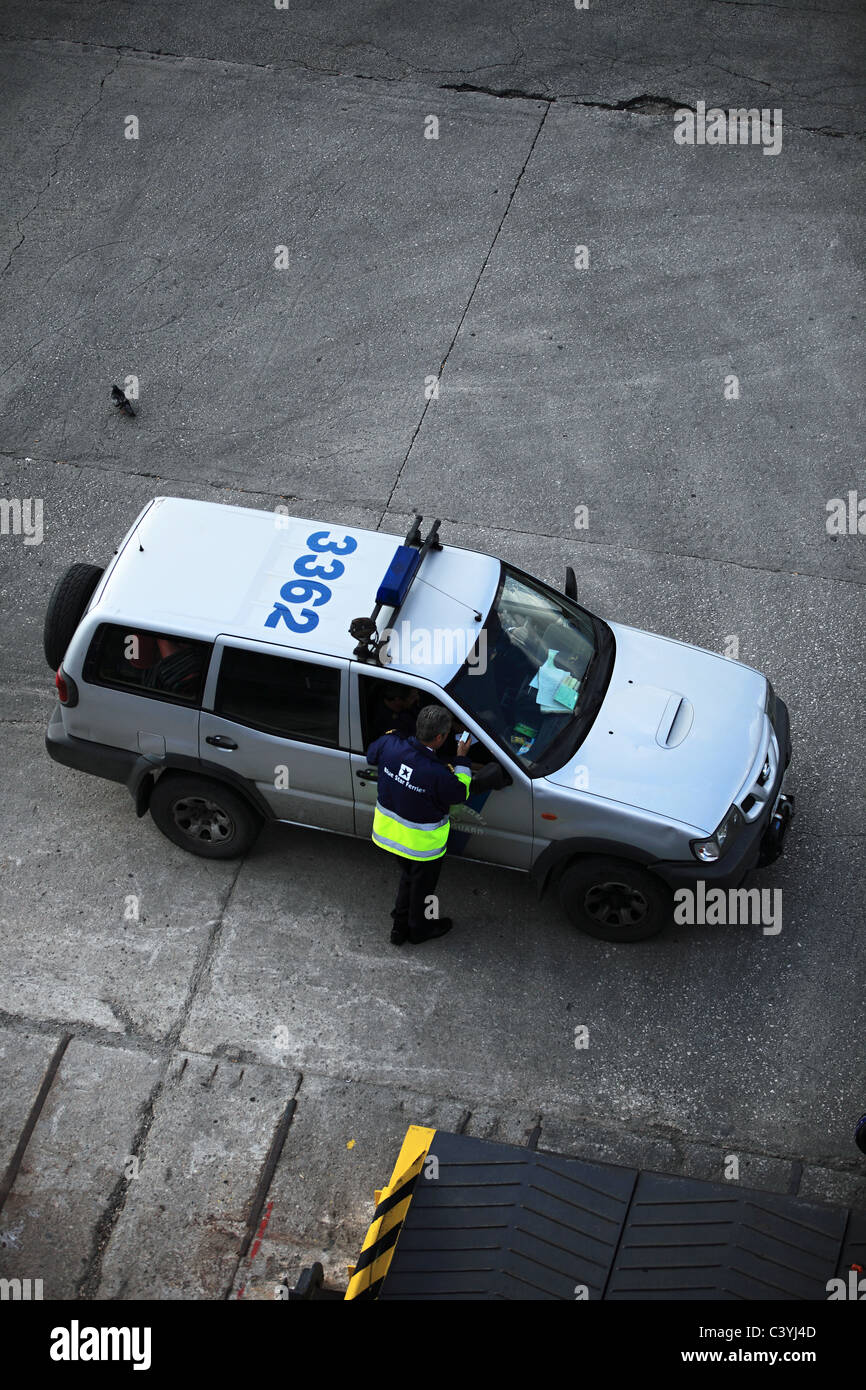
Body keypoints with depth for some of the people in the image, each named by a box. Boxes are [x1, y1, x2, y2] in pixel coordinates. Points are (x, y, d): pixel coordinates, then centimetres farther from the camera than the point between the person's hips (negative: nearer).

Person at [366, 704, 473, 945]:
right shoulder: (438, 774, -37)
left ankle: (400, 926, 48)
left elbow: (371, 755, 2)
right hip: (422, 842, -5)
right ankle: (419, 929, 49)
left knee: (409, 875, 32)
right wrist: (462, 759, -6)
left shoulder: (389, 744, -23)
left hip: (388, 832, 6)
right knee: (422, 884, 24)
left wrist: (391, 735, 14)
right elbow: (459, 793, -15)